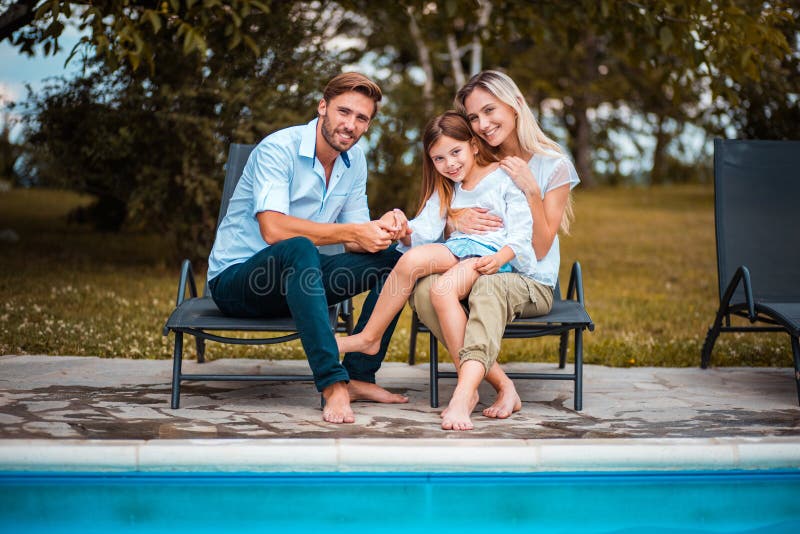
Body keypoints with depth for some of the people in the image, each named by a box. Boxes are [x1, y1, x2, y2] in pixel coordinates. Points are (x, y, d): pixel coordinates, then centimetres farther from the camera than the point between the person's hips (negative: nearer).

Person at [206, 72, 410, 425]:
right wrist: (352, 232, -31)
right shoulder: (278, 149, -18)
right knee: (298, 249, -39)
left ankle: (358, 376, -11)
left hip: (292, 278, 7)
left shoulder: (355, 161, 5)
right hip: (235, 279, -7)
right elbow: (273, 229, -32)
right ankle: (332, 384, -39)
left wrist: (382, 229, -20)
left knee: (393, 260, -7)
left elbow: (355, 240, 3)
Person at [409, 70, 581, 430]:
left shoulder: (554, 167, 1)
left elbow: (540, 250, -3)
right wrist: (454, 221, -14)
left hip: (531, 284, -4)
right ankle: (503, 385, -30)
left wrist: (530, 190, -14)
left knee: (488, 285, -40)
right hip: (474, 273, 4)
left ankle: (463, 394, -52)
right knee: (423, 290, -30)